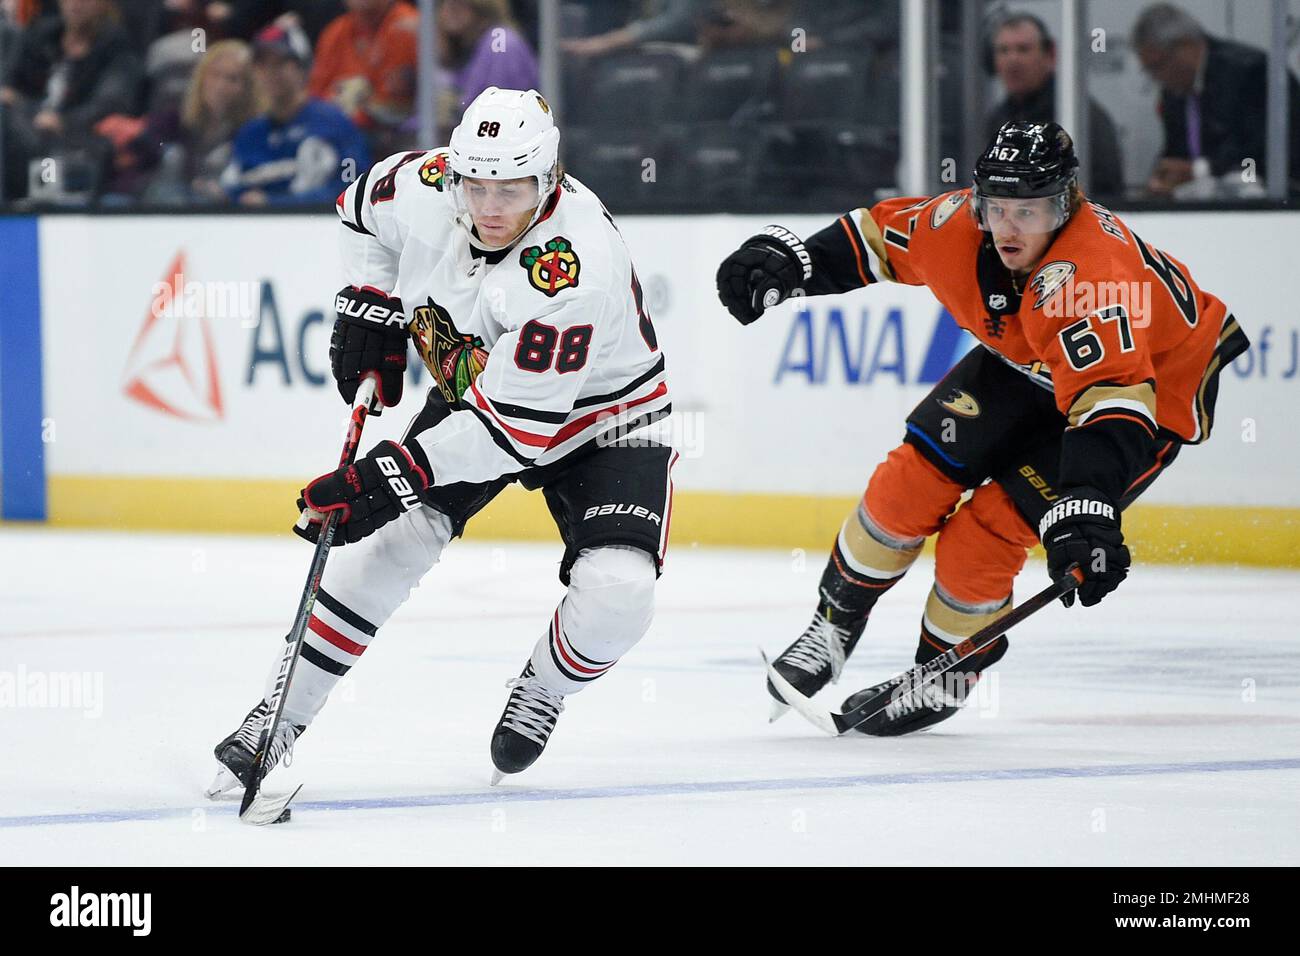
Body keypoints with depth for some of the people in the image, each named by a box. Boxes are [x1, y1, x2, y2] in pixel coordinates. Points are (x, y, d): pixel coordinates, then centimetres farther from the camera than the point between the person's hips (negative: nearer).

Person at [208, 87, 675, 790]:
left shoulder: (573, 267, -39)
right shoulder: (424, 187, -21)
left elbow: (515, 426, -37)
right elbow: (362, 209, 6)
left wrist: (387, 476, -37)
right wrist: (367, 309, -3)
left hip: (600, 421, -5)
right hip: (471, 391, 5)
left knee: (616, 597, -23)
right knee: (388, 541, -12)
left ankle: (542, 692, 9)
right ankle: (278, 720, -4)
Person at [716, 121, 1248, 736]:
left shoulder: (1090, 271, -41)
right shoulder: (957, 225, -21)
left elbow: (1112, 396, -50)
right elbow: (880, 233, 1)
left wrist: (1087, 506, -60)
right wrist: (786, 261, -9)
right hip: (1023, 368, 6)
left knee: (987, 532, -15)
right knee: (913, 479, -6)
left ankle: (946, 674, 9)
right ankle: (836, 622, 15)